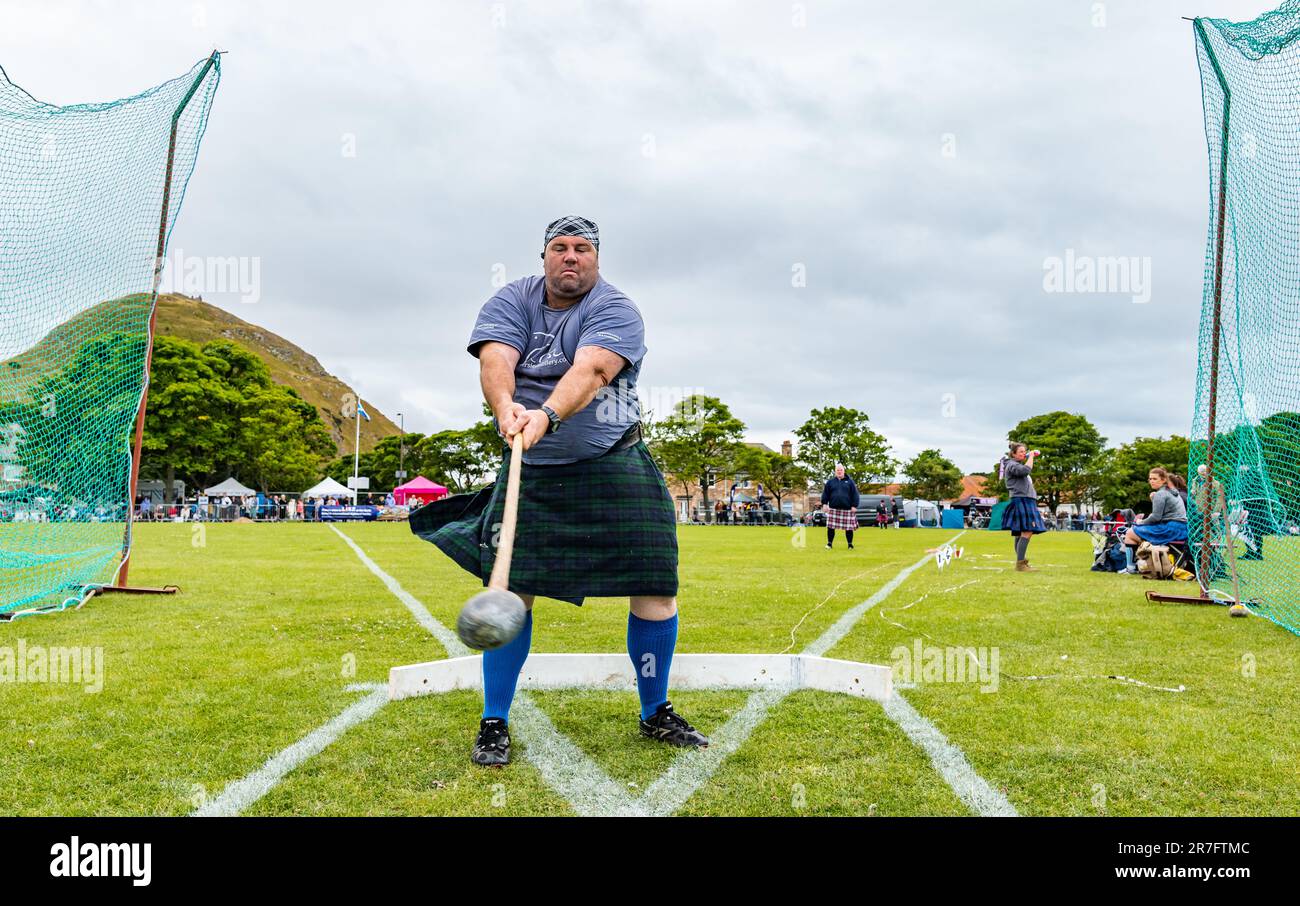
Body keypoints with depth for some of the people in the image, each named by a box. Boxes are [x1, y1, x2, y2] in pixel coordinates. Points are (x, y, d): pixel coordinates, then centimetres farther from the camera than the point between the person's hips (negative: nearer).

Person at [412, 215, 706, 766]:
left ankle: (656, 713, 17)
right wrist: (506, 406, -39)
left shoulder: (616, 310, -6)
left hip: (614, 465, 0)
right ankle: (494, 723, 10)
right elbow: (494, 359, -17)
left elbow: (589, 371, -26)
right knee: (510, 589, -7)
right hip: (530, 472, 1)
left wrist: (546, 415, -44)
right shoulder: (510, 302, 3)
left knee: (656, 583, -4)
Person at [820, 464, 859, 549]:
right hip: (833, 509, 1)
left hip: (847, 509, -1)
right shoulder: (830, 482, 10)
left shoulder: (849, 481, 6)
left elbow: (855, 494, 3)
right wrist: (824, 504, -2)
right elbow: (825, 494, 9)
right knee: (830, 527, -1)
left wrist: (854, 506, -5)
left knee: (848, 528, 2)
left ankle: (850, 544, 14)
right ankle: (829, 543, 10)